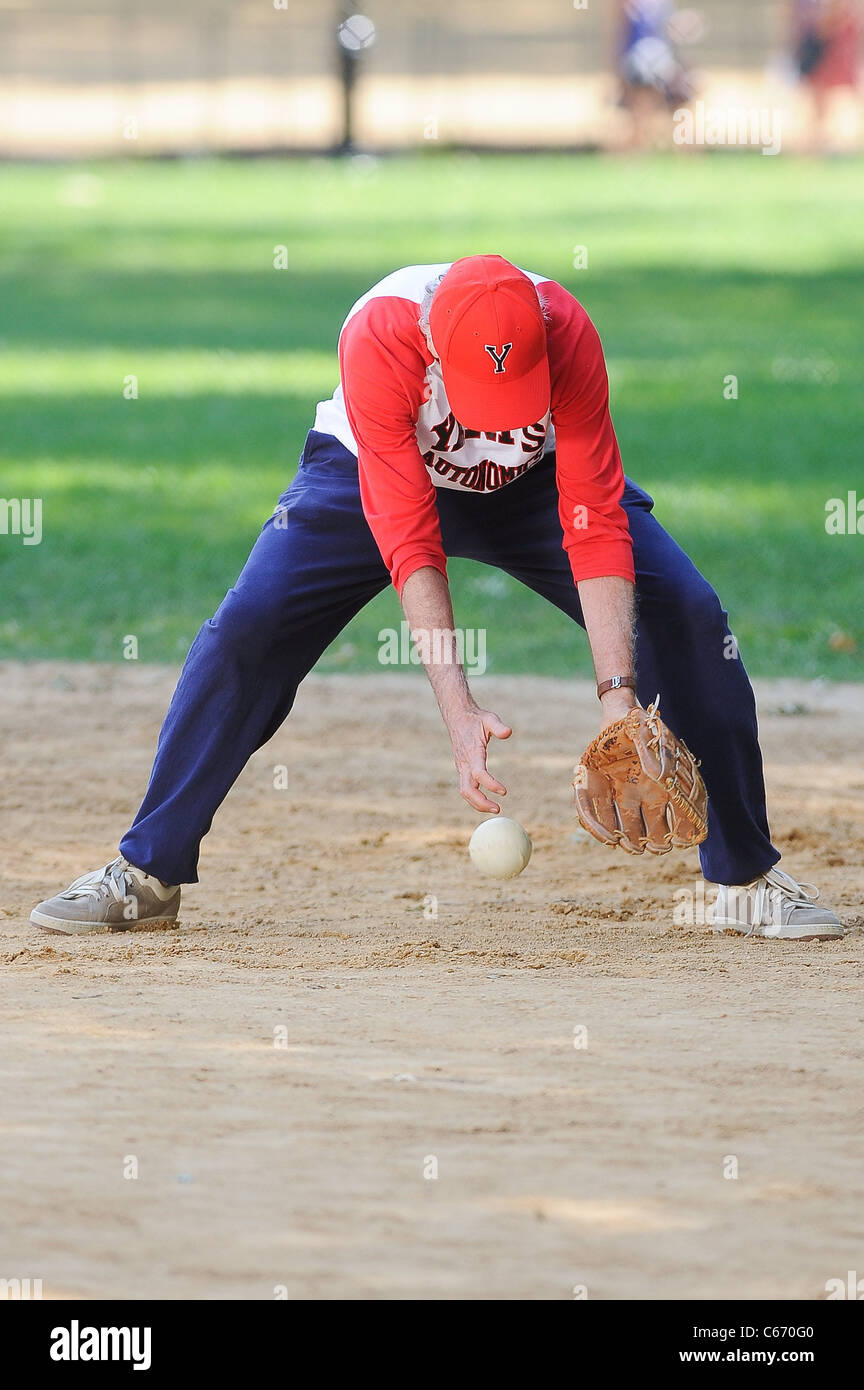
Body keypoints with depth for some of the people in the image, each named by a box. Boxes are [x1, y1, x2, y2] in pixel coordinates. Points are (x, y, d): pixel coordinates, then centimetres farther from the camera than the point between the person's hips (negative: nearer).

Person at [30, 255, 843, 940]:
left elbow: (595, 526, -31)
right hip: (373, 474, -1)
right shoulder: (380, 336, -39)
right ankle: (148, 874, -7)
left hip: (531, 483, 1)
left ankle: (745, 879, -3)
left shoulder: (566, 333, -34)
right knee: (248, 625, -20)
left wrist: (618, 691, -41)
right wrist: (459, 714, -46)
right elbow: (408, 543, -39)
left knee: (687, 614, -15)